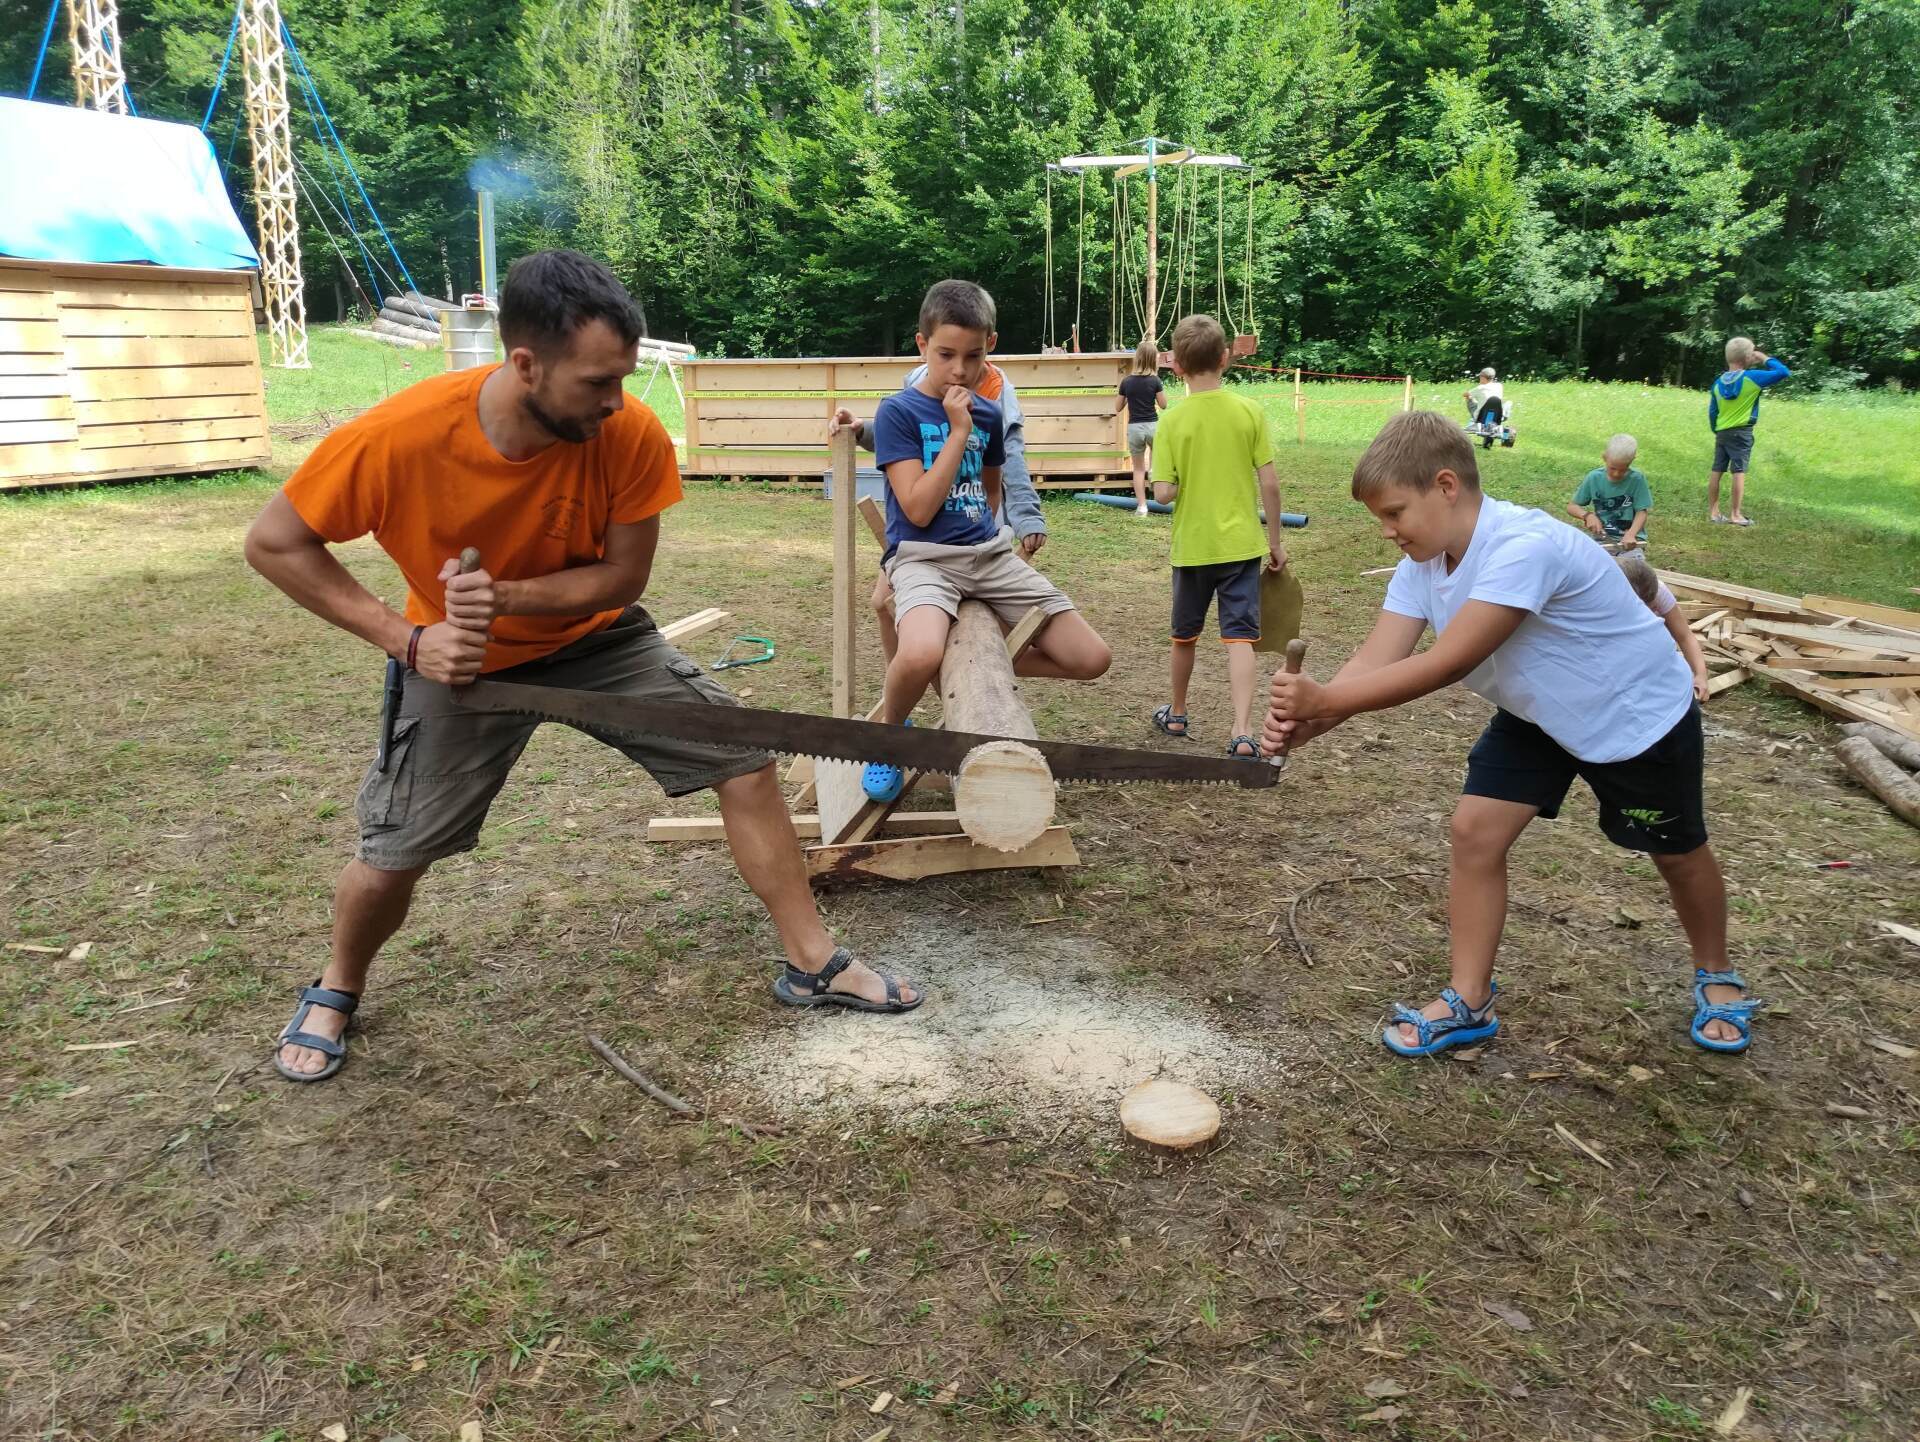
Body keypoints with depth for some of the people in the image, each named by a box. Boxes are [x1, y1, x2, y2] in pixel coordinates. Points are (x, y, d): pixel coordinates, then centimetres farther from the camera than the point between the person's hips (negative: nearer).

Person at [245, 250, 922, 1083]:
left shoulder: (632, 436, -27)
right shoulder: (399, 435, -32)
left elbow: (622, 578, -17)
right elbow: (273, 543, -19)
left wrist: (503, 594, -34)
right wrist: (405, 639, -26)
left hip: (594, 637, 2)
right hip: (462, 656, -1)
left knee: (744, 763, -6)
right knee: (393, 857, 0)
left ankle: (813, 964, 9)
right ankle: (336, 992, 34)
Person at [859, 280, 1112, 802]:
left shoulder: (988, 414, 11)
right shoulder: (898, 412, -5)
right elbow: (918, 509, -15)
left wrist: (987, 536, 15)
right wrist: (958, 432, -13)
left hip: (989, 554, 6)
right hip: (924, 557, -5)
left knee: (1091, 659, -5)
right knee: (920, 656, -39)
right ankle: (889, 730, -4)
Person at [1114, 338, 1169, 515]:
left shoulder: (1126, 381, -2)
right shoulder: (1154, 380, -8)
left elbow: (1118, 408, 5)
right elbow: (1163, 405, 2)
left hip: (1134, 428, 1)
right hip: (1152, 426, -1)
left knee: (1138, 468, 10)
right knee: (1155, 449, 35)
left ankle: (1141, 506, 8)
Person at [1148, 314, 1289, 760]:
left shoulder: (1173, 421, -8)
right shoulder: (1250, 412, -6)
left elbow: (1164, 491, -12)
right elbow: (1270, 484, -6)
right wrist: (1275, 541, 4)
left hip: (1192, 545, 0)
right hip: (1241, 543, 0)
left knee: (1185, 634, 18)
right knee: (1240, 636, -1)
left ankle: (1177, 714, 36)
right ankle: (1243, 732, -13)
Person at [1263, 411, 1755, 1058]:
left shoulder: (1523, 548, -39)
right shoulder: (1422, 562, -14)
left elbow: (1446, 665, -41)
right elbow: (1376, 659, -23)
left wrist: (1323, 699, -43)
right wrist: (1306, 721, -41)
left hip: (1638, 710, -6)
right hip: (1538, 714, 6)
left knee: (1677, 852, 14)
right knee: (1475, 830, -8)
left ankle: (1715, 976, 43)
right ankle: (1469, 1004, 5)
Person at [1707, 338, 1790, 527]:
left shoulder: (1718, 383, 5)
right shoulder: (1752, 377, -11)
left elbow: (1712, 412, 10)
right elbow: (1783, 372, -10)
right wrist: (1766, 359, 3)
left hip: (1721, 432, 6)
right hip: (1742, 432, -5)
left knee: (1716, 471, 6)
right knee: (1739, 472, -4)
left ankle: (1713, 512, 10)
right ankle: (1736, 514, -5)